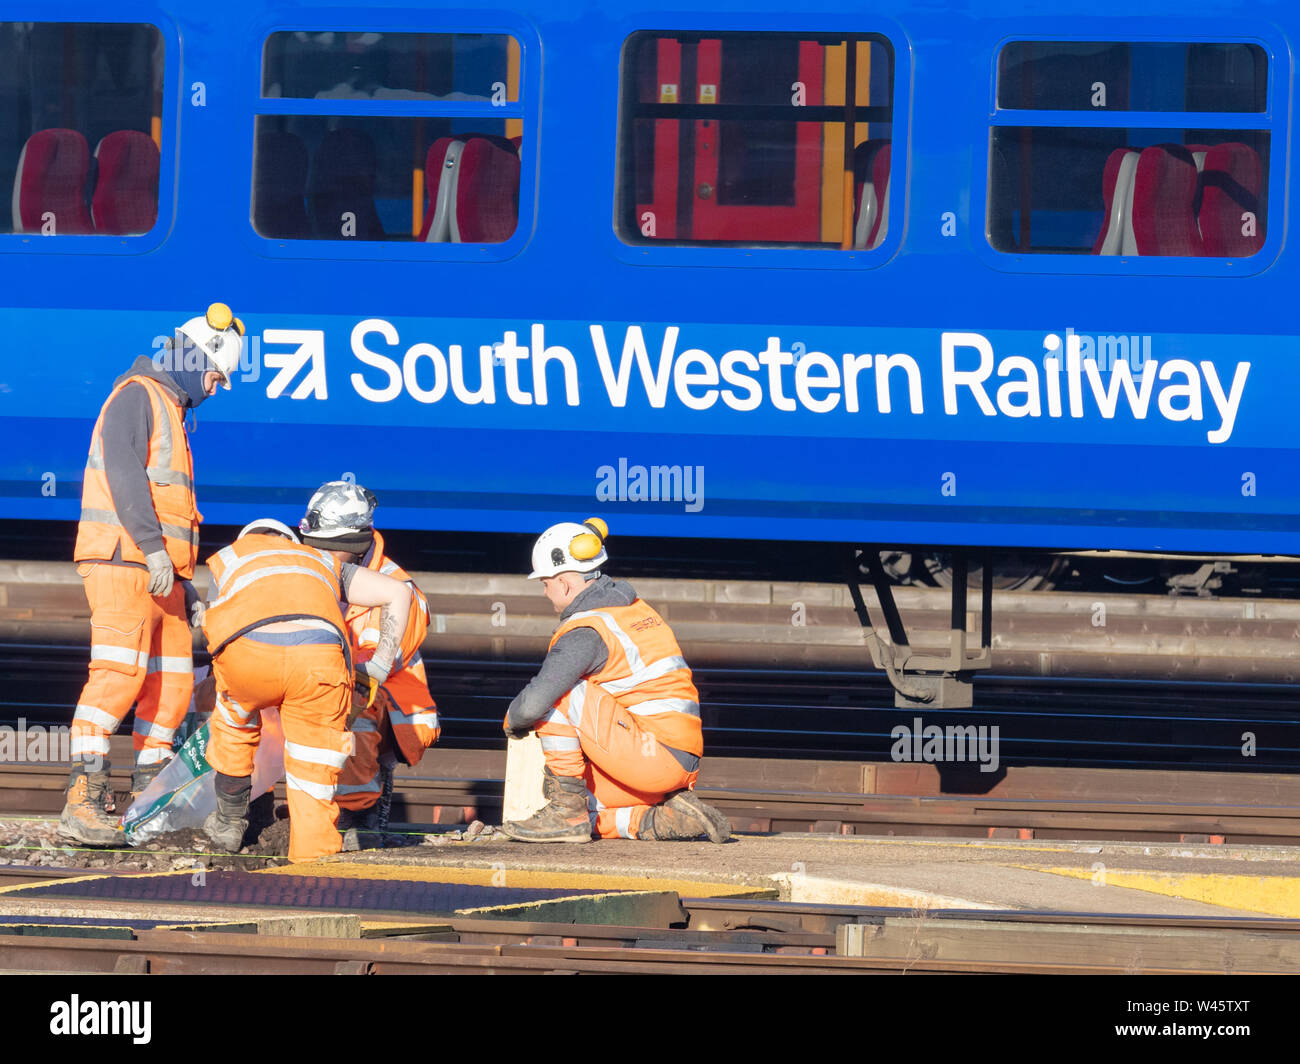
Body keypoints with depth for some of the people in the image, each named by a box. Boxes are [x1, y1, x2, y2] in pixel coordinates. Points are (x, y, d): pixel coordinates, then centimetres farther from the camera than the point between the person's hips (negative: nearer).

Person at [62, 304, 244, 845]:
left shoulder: (170, 412, 26)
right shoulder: (136, 396, -4)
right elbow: (123, 474, -17)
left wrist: (183, 577, 27)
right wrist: (154, 548, -24)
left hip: (159, 570, 10)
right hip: (123, 560, -10)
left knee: (171, 684, 7)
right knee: (120, 673, -20)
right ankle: (81, 803, -26)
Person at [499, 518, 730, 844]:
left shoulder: (585, 631, -14)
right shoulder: (635, 607, 15)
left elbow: (534, 703, -21)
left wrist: (513, 720, 3)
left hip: (652, 757, -9)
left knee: (560, 694, -12)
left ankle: (566, 814, -9)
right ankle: (668, 817, 4)